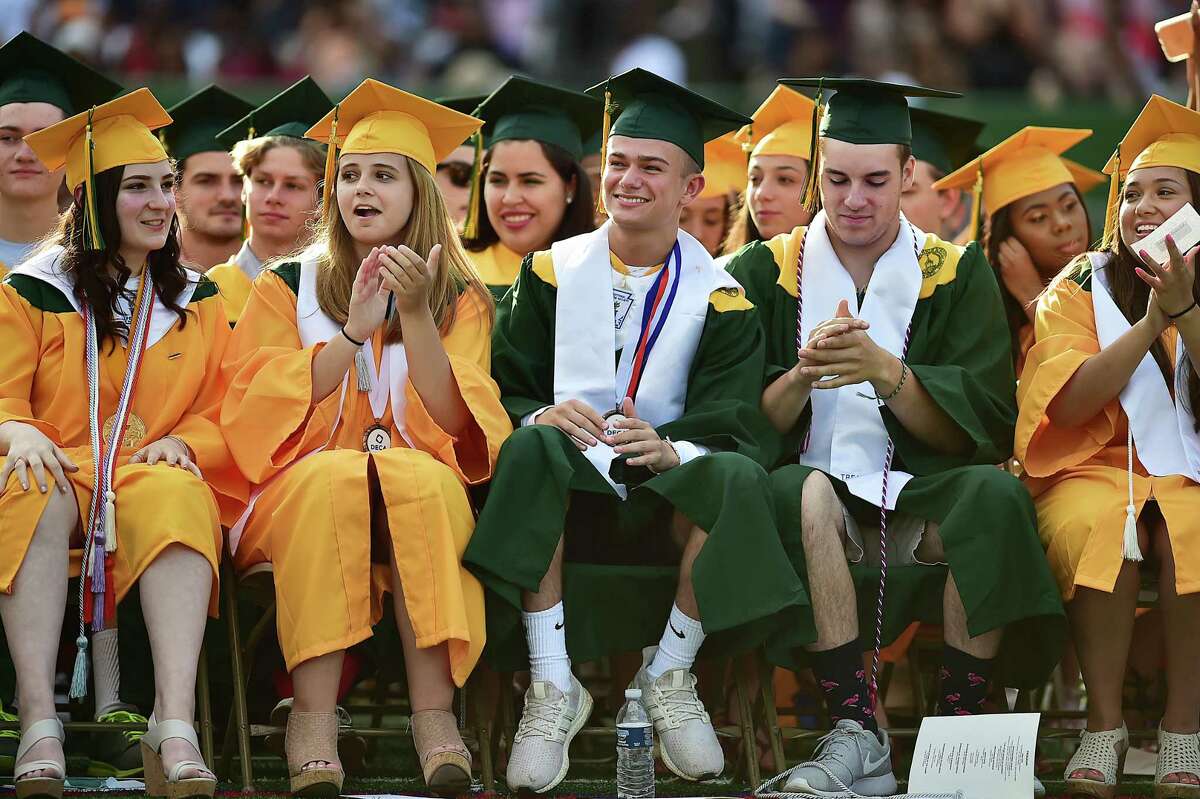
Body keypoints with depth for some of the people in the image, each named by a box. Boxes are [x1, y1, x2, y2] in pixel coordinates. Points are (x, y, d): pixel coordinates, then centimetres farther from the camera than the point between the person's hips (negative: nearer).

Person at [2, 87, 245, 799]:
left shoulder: (198, 304, 17)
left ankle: (175, 728, -51)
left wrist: (182, 445, -10)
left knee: (176, 496, -37)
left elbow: (224, 417, 13)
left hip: (155, 476, 1)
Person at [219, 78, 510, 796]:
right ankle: (314, 714, -42)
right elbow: (254, 414, -2)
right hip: (302, 490, 0)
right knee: (333, 477, -36)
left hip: (421, 490, 0)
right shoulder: (287, 289, 12)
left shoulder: (460, 299, 12)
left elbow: (456, 425, -2)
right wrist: (353, 331, -12)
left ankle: (434, 713, -42)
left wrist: (416, 315, -13)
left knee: (428, 481, -36)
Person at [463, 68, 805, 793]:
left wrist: (666, 447, -28)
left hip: (666, 496, 0)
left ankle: (671, 675, -14)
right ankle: (553, 689, -32)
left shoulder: (715, 297, 6)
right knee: (529, 450, -34)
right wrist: (540, 418, -21)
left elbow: (731, 426, -5)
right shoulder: (551, 274, 9)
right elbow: (502, 392, 4)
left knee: (737, 479, -33)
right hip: (563, 489, 0)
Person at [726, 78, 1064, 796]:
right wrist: (803, 375, -19)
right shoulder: (766, 273, 9)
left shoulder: (957, 275, 9)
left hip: (926, 504, 0)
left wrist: (884, 371, -18)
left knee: (993, 493, -33)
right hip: (823, 504, 0)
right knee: (803, 493, -35)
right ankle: (858, 739, -36)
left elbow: (985, 428, -2)